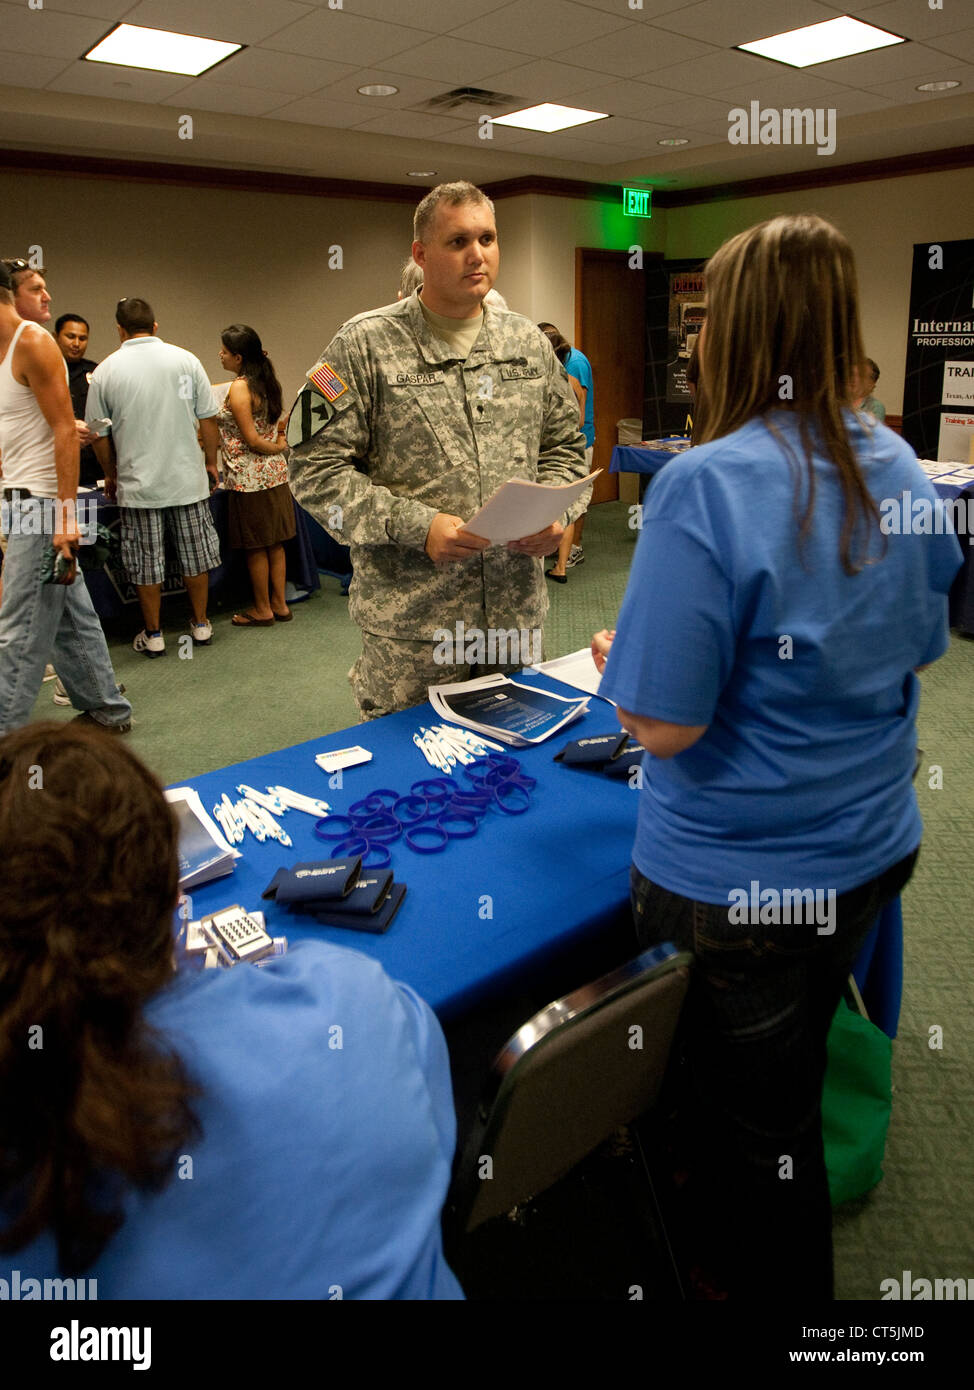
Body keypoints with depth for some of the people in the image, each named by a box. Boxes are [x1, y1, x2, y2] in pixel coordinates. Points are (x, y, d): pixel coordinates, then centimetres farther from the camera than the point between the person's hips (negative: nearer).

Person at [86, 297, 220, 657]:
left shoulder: (105, 371, -2)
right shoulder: (185, 360, -2)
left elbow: (99, 434, 3)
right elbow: (208, 419, -1)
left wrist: (111, 475, 16)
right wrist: (211, 462, 11)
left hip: (138, 483, -1)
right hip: (188, 478, 1)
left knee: (146, 562, 7)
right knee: (195, 553, 12)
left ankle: (153, 635, 16)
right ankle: (201, 624, 22)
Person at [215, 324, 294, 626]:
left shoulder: (239, 388, -16)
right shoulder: (267, 382, 9)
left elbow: (251, 439, -18)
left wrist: (277, 447, -3)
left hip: (250, 477, -8)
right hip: (275, 472, 9)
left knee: (256, 548, 3)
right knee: (275, 544, 13)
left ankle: (262, 610, 13)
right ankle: (279, 604, 20)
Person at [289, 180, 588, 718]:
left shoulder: (529, 343, 11)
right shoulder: (364, 345, -5)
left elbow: (564, 445, 19)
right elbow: (316, 468, -9)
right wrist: (416, 527, -18)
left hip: (517, 610, 5)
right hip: (410, 621, -4)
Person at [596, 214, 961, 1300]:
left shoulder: (705, 486, -25)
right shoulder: (901, 471, -3)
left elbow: (665, 726, -25)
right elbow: (917, 649, 10)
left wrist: (615, 665, -5)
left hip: (734, 877, -7)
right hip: (871, 850, 7)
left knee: (754, 1115, 18)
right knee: (792, 1076, 29)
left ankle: (761, 1275, 44)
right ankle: (735, 1235, 55)